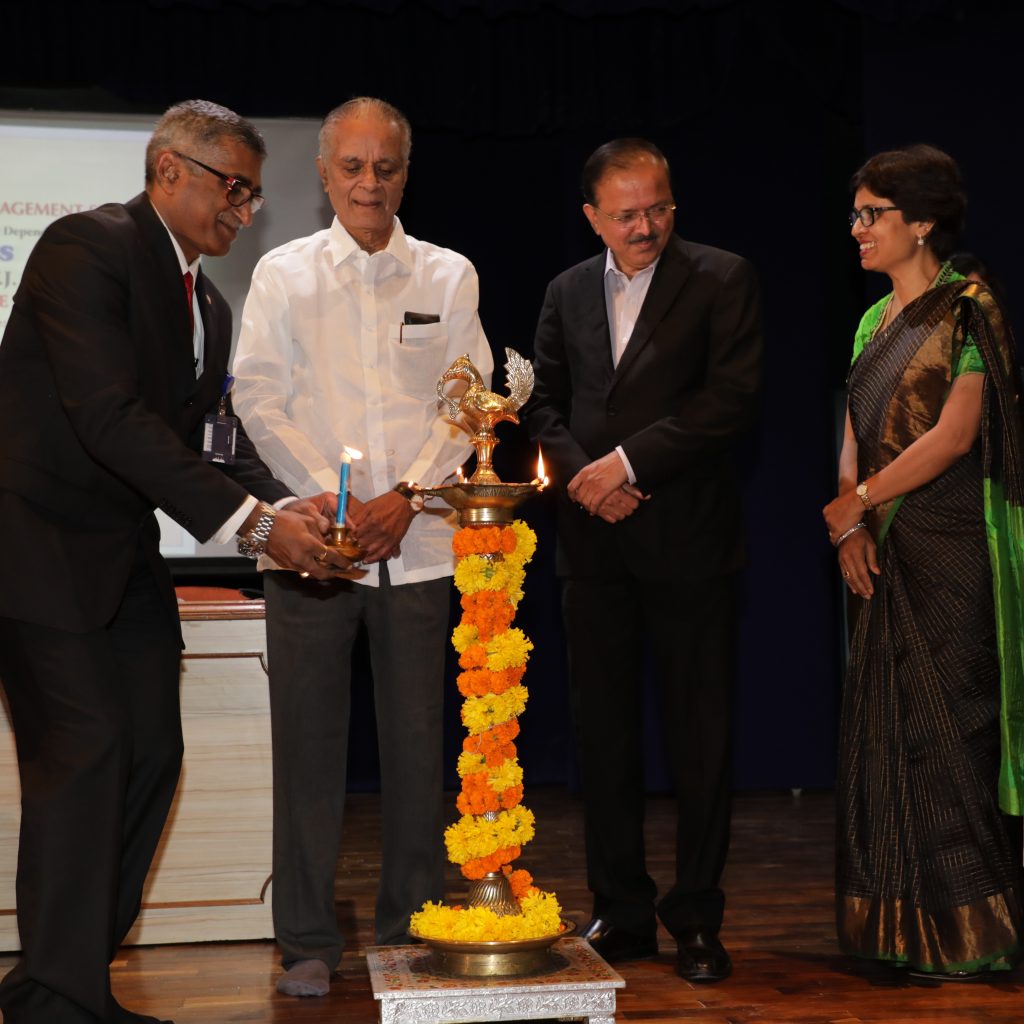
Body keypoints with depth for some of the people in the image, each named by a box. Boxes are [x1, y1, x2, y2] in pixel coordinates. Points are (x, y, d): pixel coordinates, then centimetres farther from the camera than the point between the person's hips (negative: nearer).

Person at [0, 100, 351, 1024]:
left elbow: (214, 438, 9)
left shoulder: (209, 305, 14)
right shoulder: (89, 247, -14)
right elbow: (109, 416, -25)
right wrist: (252, 522, -27)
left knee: (151, 750, 7)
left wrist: (284, 507, -12)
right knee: (85, 750, -14)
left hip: (123, 552, 9)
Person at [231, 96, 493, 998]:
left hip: (416, 539, 1)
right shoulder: (283, 274, 6)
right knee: (309, 739, 2)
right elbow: (259, 396, 2)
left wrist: (405, 494, -8)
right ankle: (309, 940, 13)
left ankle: (413, 925, 18)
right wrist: (330, 497, -8)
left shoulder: (449, 276, 7)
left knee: (416, 738, 4)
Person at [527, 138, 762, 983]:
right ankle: (623, 914, 20)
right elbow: (546, 404, 15)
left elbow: (732, 398, -11)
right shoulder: (568, 292, 14)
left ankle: (696, 921, 15)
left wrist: (628, 461, -12)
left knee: (700, 736, 3)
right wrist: (581, 475, -4)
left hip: (688, 540, -4)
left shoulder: (722, 279, -1)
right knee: (605, 733, 8)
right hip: (596, 541, 4)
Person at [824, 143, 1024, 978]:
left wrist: (857, 500, -11)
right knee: (885, 728, 9)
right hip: (883, 552, 8)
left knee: (943, 728, -4)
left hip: (948, 549, -8)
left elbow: (954, 434, -15)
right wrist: (851, 524, -4)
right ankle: (900, 923, 19)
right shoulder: (876, 322, 15)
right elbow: (855, 434, 12)